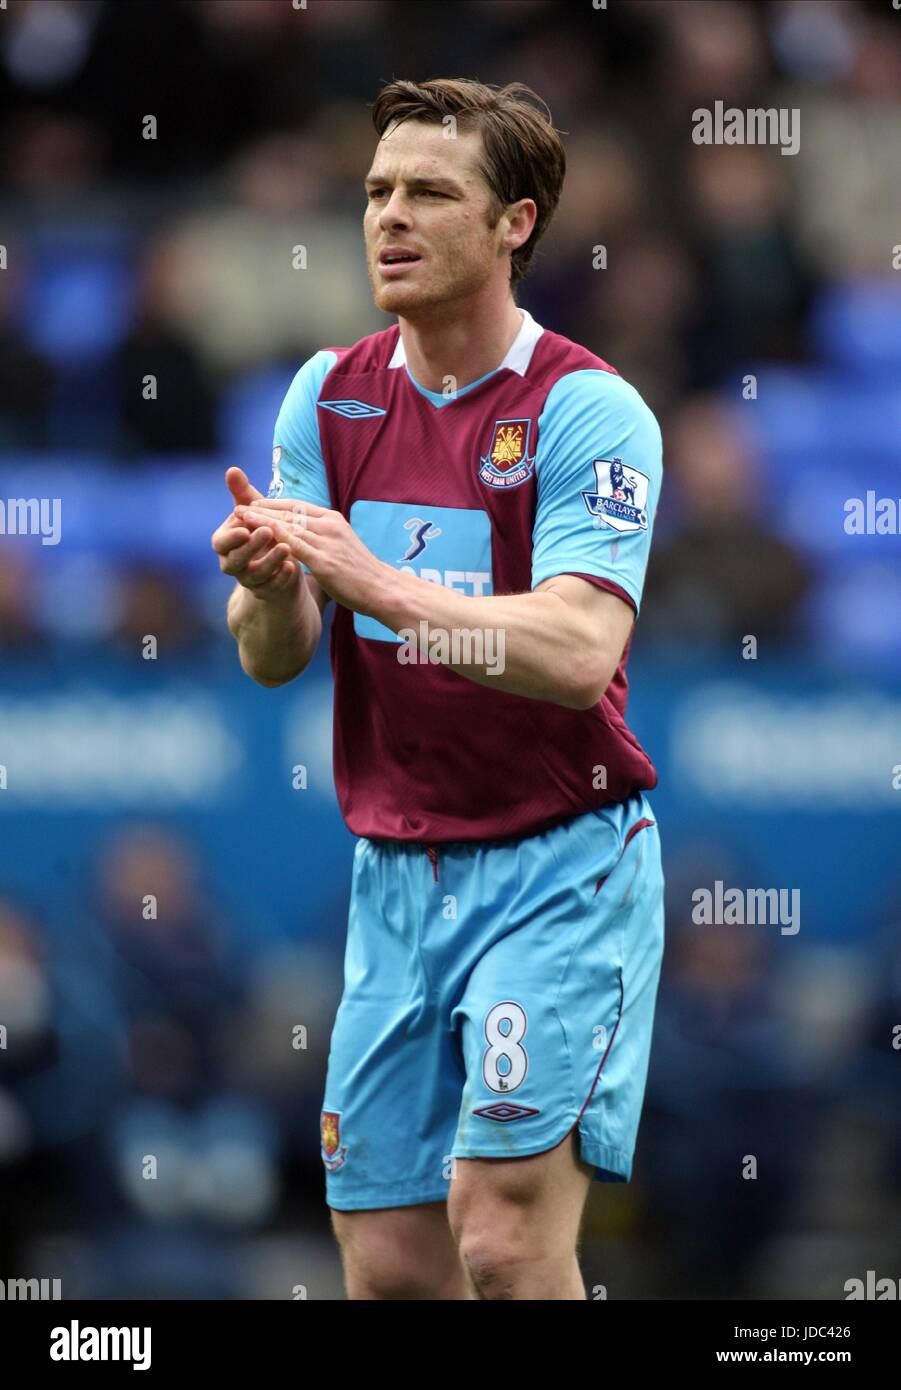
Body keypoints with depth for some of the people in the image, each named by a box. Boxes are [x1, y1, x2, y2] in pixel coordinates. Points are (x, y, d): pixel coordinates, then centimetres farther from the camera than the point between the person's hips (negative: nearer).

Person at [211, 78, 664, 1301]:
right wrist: (271, 587, -22)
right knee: (388, 1268, 4)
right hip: (394, 872, 5)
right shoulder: (329, 398, 6)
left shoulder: (589, 410, -11)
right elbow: (271, 658, 2)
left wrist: (375, 581, -32)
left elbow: (578, 653, -23)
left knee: (504, 1236, -17)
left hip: (559, 865, -5)